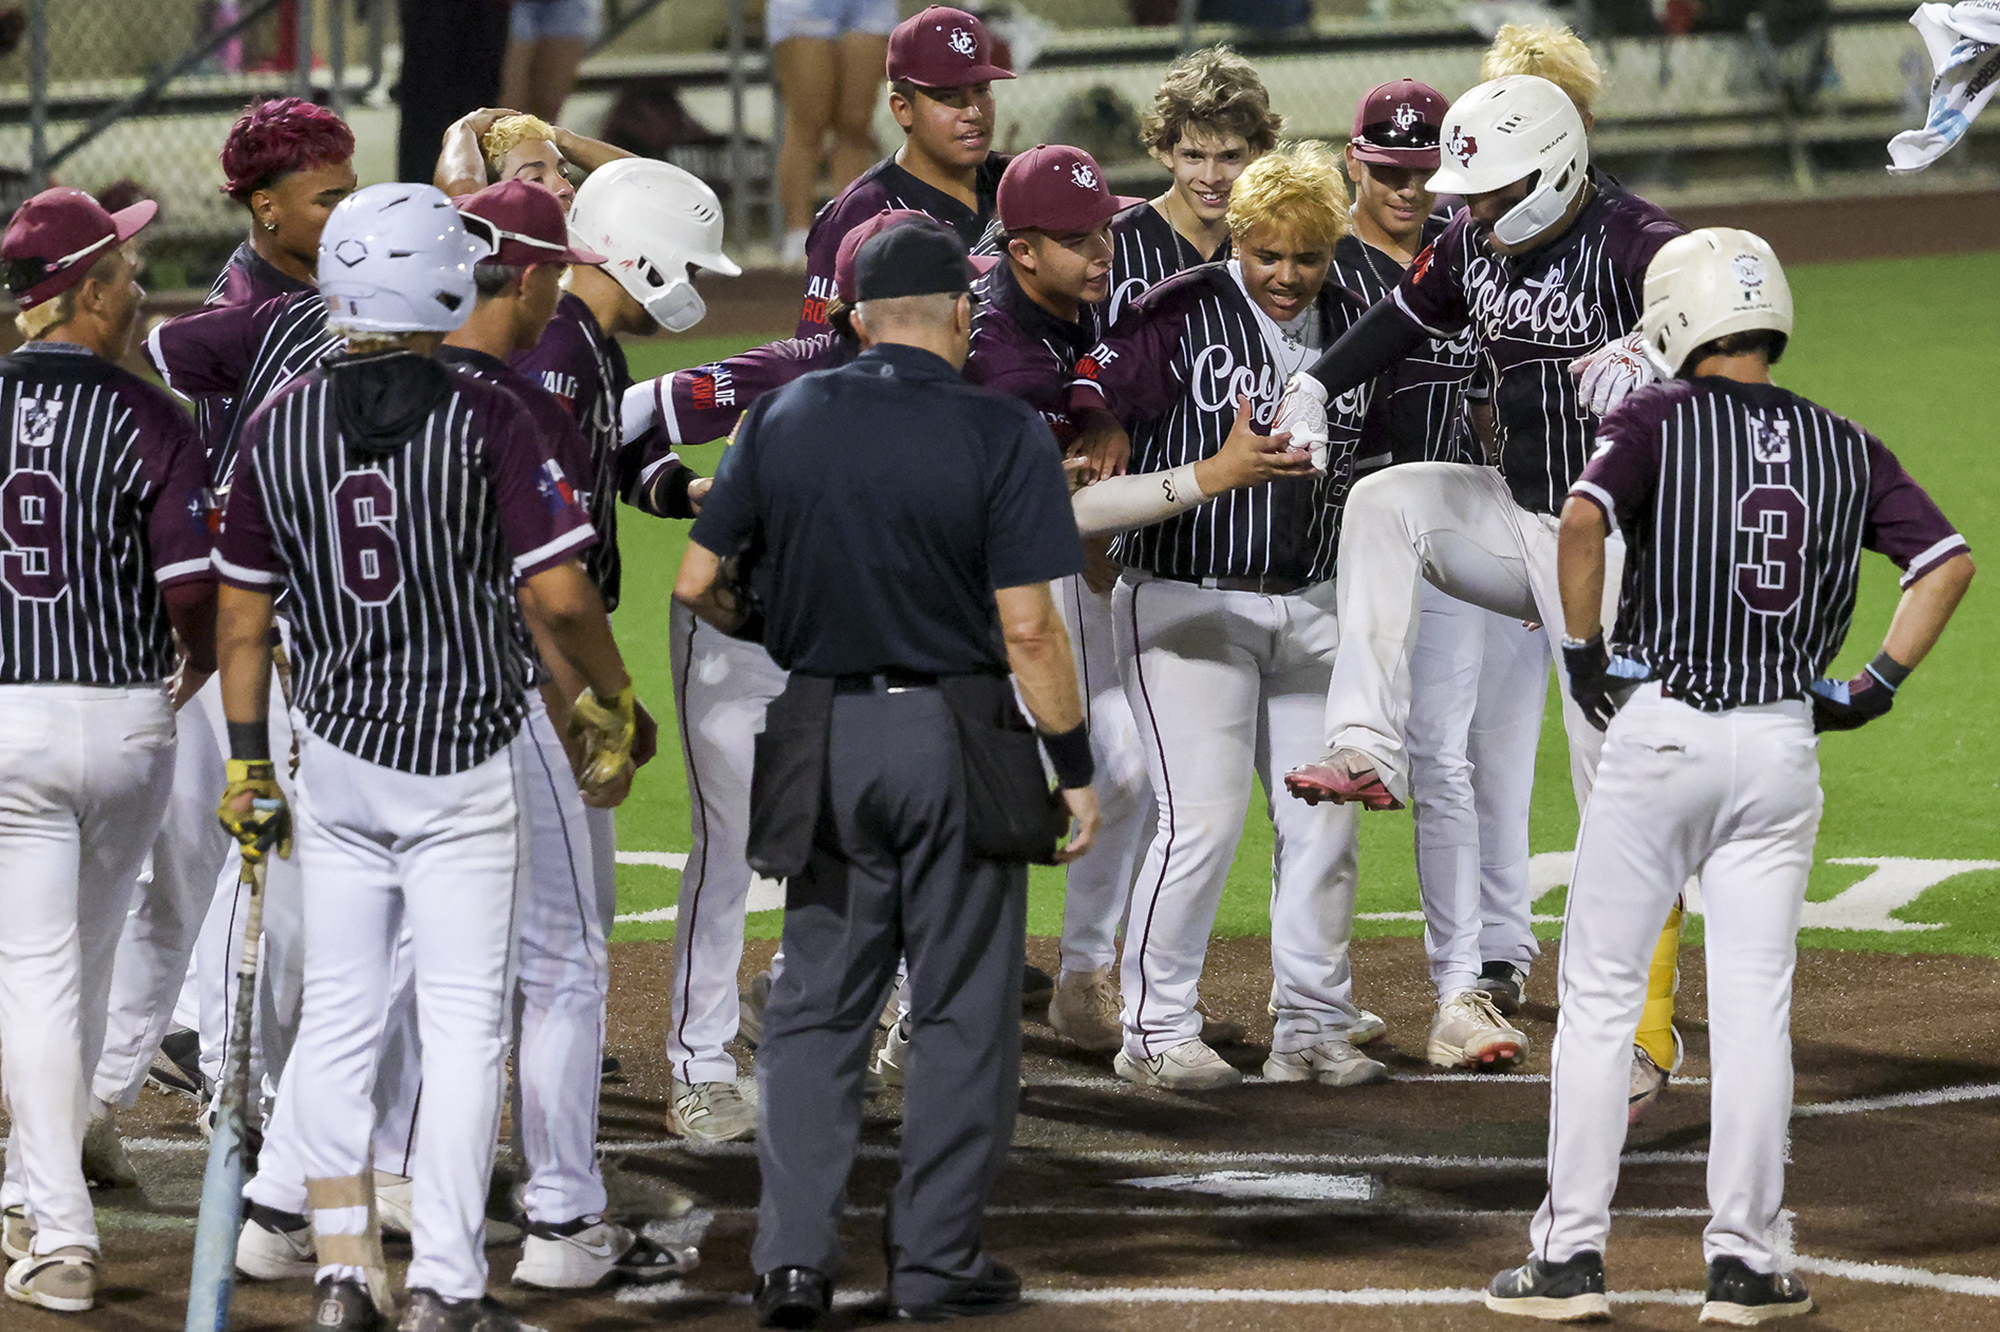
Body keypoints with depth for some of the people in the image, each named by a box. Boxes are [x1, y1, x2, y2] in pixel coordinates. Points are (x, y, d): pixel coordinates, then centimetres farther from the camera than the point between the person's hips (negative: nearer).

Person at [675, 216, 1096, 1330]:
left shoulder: (787, 417, 2)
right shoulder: (1004, 435, -9)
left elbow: (694, 584, 3)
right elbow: (1028, 626, -13)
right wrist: (1076, 767, -4)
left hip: (824, 738, 3)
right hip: (957, 738, -3)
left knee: (817, 1007, 10)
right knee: (964, 1009, 7)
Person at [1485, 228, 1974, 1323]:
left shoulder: (1662, 417, -2)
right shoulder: (1846, 447, 9)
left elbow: (1584, 519, -20)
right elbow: (1949, 560, 3)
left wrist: (1582, 649, -8)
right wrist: (1880, 684, 7)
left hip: (1661, 732, -3)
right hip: (1785, 741, 3)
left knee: (1600, 997, 5)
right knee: (1754, 1003, 7)